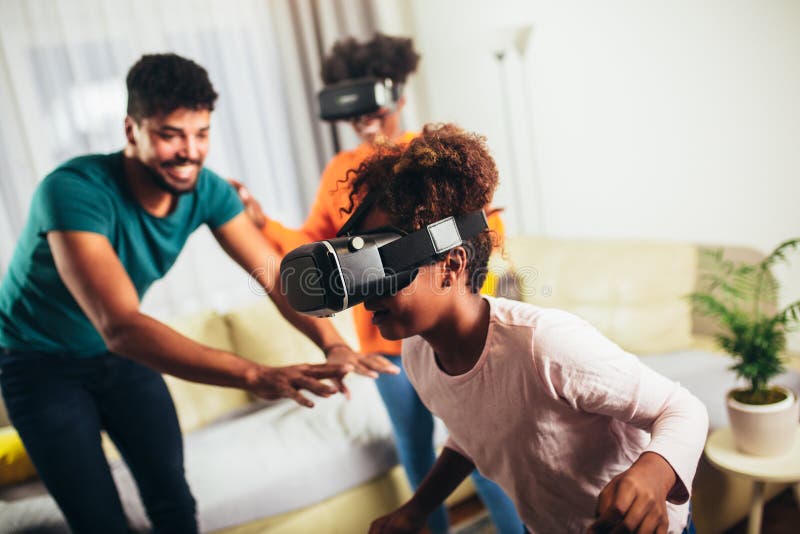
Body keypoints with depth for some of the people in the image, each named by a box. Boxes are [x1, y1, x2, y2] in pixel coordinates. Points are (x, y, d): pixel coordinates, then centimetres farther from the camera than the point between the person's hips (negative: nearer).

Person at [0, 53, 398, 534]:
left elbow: (275, 275, -19)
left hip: (121, 353, 5)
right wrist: (256, 376, -54)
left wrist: (333, 343, -38)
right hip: (42, 363, -4)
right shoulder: (73, 191, -35)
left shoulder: (205, 190, -18)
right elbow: (121, 326, -44)